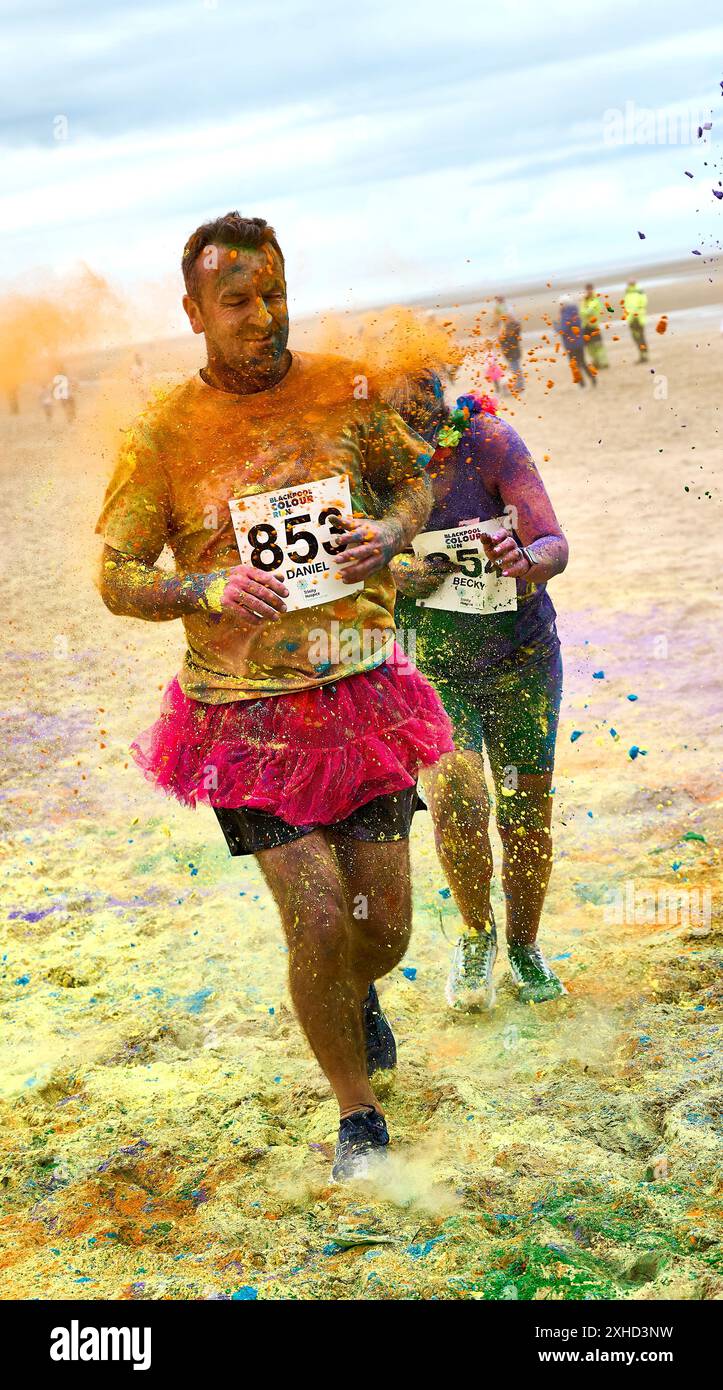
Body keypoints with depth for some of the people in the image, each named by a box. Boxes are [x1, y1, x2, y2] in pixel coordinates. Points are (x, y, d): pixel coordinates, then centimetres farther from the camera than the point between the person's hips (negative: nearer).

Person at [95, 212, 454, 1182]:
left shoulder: (346, 393, 2)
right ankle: (358, 1112, 18)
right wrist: (207, 591, -19)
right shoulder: (163, 435, -5)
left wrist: (391, 534, -4)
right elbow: (116, 578, -1)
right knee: (318, 921, -8)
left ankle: (360, 994, 47)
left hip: (362, 694, 3)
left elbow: (413, 477, 18)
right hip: (248, 715, -2)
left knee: (385, 925, 7)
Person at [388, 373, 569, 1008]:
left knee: (528, 815, 6)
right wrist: (396, 575, -28)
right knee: (456, 798, -19)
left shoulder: (487, 439, -18)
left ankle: (524, 945, 33)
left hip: (520, 657, 0)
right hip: (429, 668, 0)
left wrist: (527, 557, -44)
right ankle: (476, 933, 9)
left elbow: (556, 545, -20)